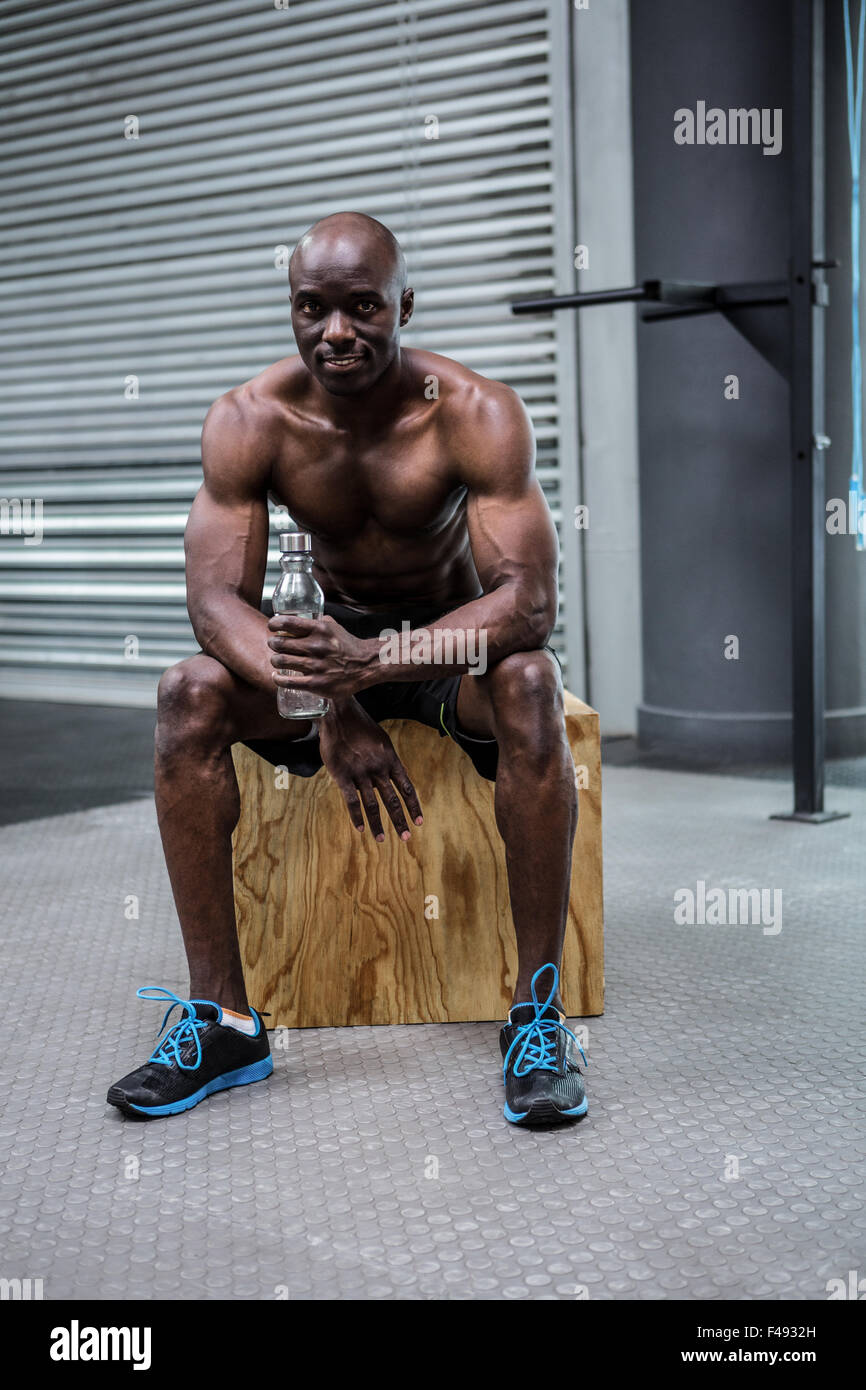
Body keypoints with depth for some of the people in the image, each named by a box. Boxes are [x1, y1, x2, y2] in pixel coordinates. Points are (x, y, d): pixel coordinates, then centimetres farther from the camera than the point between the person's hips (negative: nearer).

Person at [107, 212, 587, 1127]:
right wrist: (331, 706, -38)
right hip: (336, 641, 3)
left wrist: (371, 662, -46)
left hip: (454, 642, -2)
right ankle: (220, 1017, -19)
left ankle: (537, 1011, -27)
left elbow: (528, 601, -30)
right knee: (188, 694, -24)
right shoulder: (248, 421, -14)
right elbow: (215, 599, -20)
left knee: (528, 684, -36)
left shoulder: (476, 415, -22)